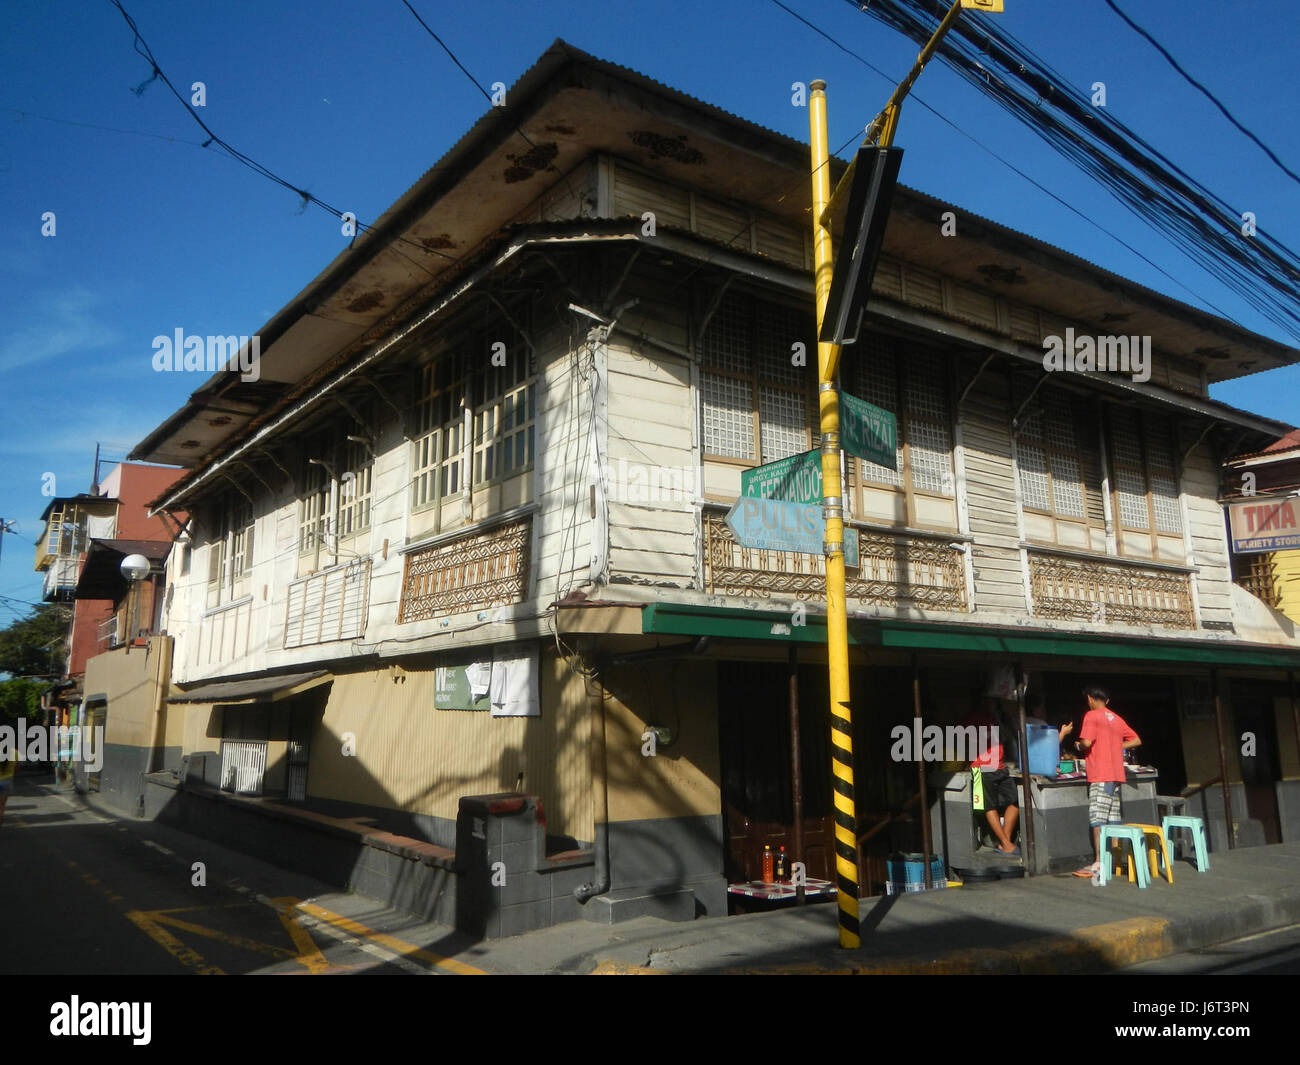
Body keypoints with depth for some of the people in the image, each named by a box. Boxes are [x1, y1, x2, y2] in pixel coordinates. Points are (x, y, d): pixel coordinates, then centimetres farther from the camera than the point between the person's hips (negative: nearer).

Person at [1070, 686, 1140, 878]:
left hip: (1100, 776, -8)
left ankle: (1099, 864, -9)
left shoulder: (1092, 716, -7)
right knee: (1113, 820, 10)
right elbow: (1136, 741, 18)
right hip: (1116, 774, 8)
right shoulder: (1117, 718, 16)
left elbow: (1087, 742, -18)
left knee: (1098, 820, -7)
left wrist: (1079, 745, 3)